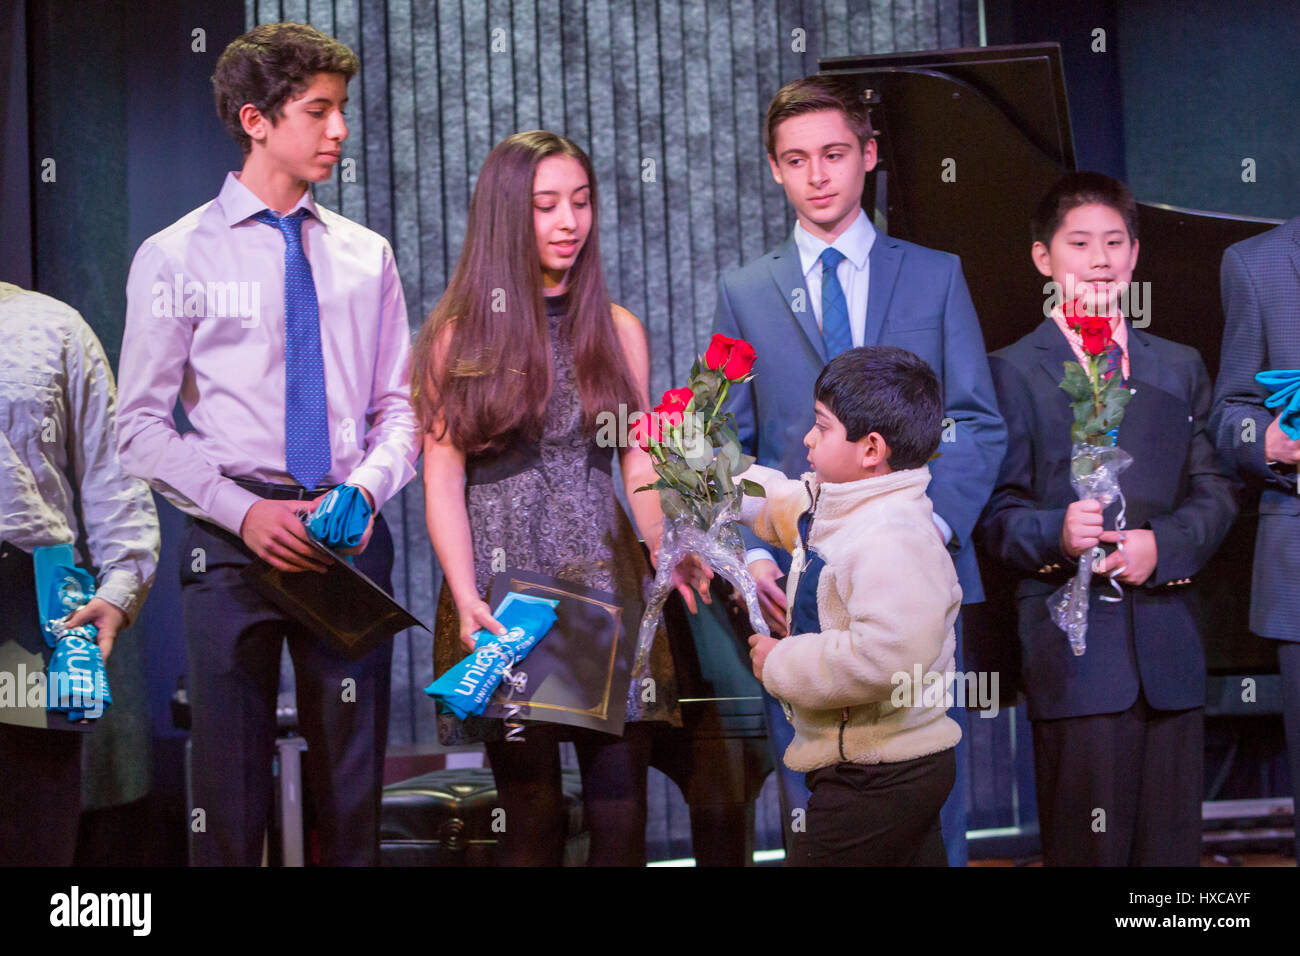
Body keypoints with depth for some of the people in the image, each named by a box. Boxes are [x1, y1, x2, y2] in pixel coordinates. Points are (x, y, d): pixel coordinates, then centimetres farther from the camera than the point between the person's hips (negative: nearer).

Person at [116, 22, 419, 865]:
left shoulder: (366, 256, 11)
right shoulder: (176, 257, 1)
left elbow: (400, 406, 12)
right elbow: (143, 425, -1)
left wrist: (367, 488, -9)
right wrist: (244, 511, -14)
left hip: (353, 538, 3)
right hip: (234, 541, -3)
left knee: (353, 791, 8)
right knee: (230, 795, 2)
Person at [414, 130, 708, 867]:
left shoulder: (618, 330, 11)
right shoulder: (459, 336, 2)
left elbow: (639, 463, 9)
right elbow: (443, 482, -1)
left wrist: (670, 556, -7)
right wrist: (466, 599, -13)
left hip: (608, 582, 2)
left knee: (622, 811, -2)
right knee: (533, 818, 0)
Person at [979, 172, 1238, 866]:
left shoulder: (1179, 368, 17)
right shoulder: (1014, 372, 5)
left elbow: (1214, 490, 10)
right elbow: (996, 509, -1)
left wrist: (1164, 544, -9)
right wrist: (1055, 534, -22)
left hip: (1168, 644, 4)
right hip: (1073, 645, -3)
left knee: (1172, 841, 5)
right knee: (1087, 845, -2)